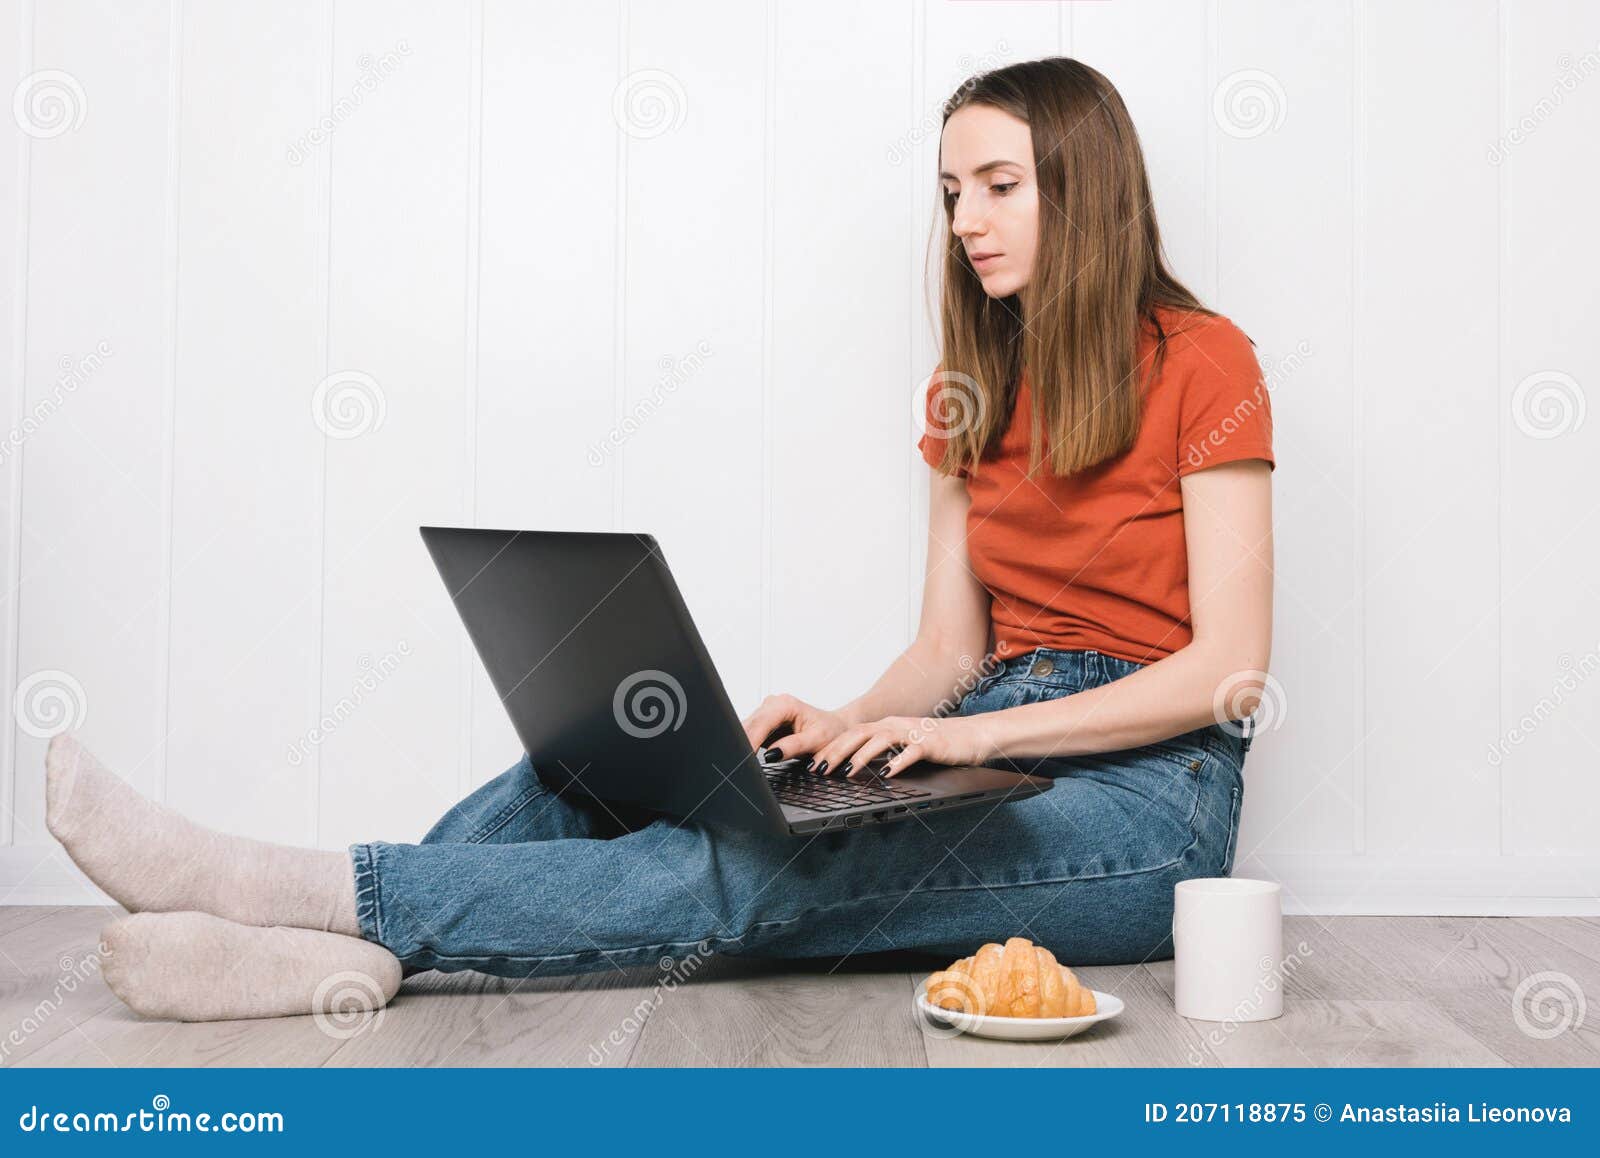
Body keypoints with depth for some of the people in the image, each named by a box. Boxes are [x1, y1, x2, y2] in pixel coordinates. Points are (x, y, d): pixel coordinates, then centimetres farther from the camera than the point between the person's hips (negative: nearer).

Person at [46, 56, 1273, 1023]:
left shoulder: (1201, 363, -6)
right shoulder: (971, 388, 15)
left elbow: (1228, 666, -13)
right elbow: (949, 650, 13)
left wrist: (972, 732, -20)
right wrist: (851, 725, -9)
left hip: (1145, 790, -6)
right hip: (992, 745, 6)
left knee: (762, 871, -31)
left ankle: (320, 891, -37)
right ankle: (345, 952, -34)